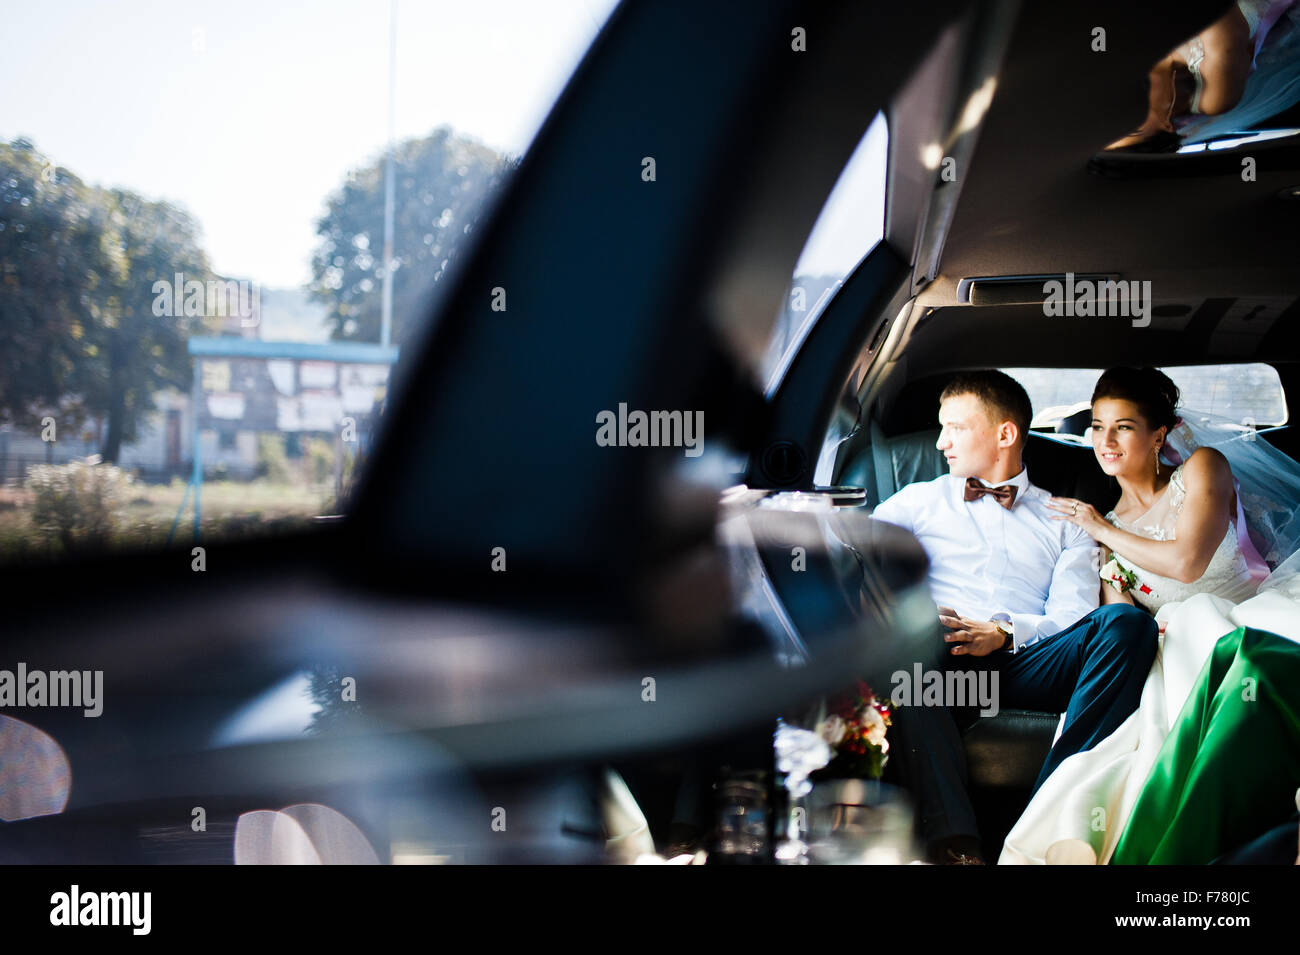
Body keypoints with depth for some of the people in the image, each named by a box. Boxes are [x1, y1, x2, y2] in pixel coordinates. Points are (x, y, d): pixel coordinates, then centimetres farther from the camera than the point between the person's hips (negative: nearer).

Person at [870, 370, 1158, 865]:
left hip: (1026, 662, 1)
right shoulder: (920, 500, 27)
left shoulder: (1064, 520, 25)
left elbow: (1072, 618, 9)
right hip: (942, 659, -1)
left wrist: (1004, 632, -10)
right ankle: (952, 840, -49)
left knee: (1126, 620, -28)